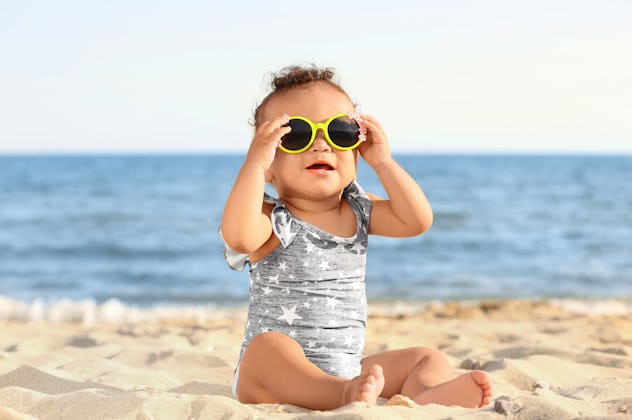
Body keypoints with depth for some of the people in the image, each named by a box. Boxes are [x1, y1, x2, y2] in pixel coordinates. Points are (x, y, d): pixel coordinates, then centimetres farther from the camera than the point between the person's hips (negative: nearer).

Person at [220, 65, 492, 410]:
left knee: (428, 359, -6)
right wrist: (254, 162, -31)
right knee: (268, 347, -37)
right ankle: (344, 394, -61)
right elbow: (239, 236, -31)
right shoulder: (274, 220, -9)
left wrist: (382, 161, -5)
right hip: (272, 376, -6)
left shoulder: (359, 211, 9)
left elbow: (417, 220, -1)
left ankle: (425, 395, -41)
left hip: (348, 368, 6)